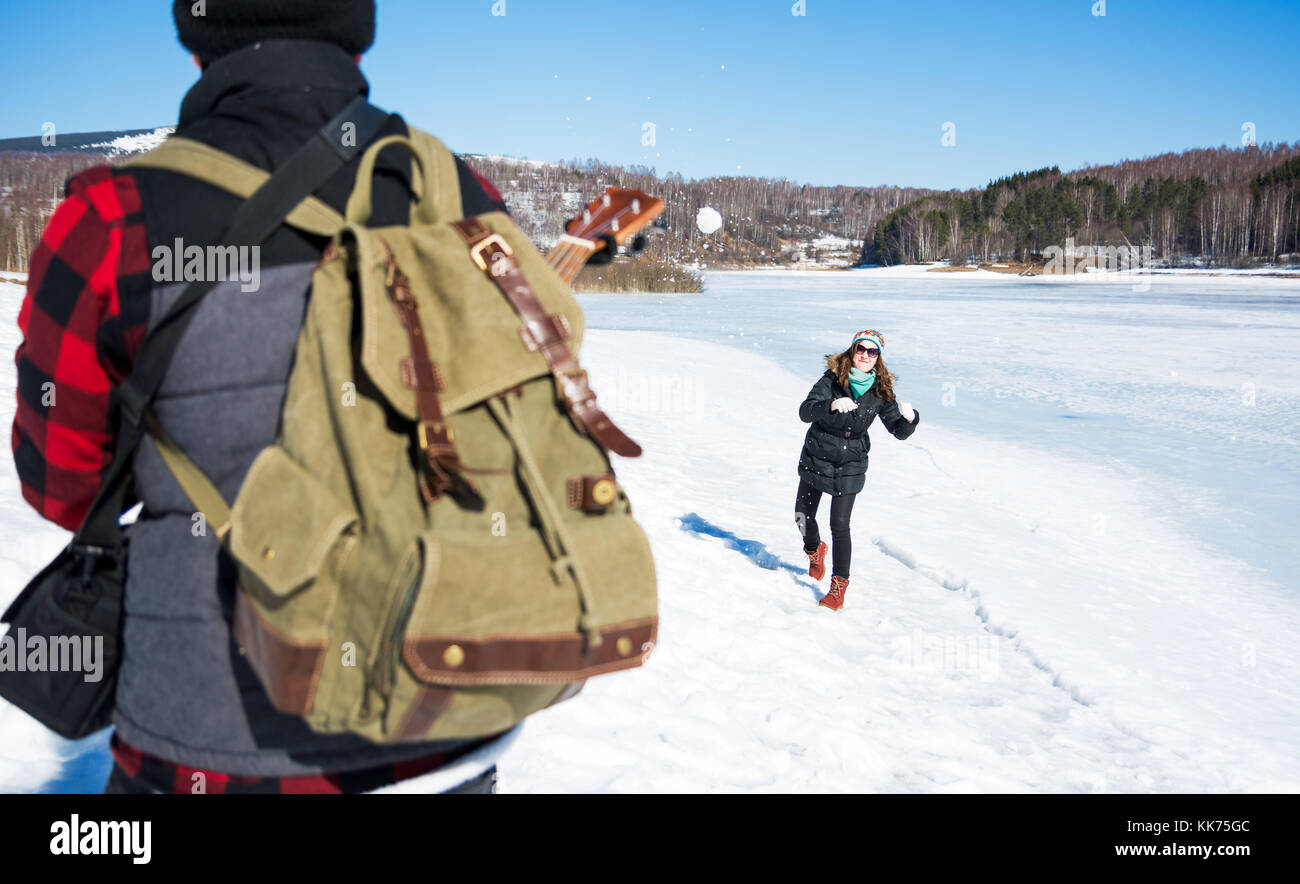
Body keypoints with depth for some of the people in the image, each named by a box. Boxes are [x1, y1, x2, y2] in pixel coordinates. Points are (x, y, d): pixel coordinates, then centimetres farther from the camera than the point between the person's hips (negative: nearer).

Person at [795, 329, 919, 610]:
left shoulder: (880, 391, -8)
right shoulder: (832, 378, -14)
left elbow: (899, 431, -7)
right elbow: (805, 412, -27)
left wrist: (909, 419, -30)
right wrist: (831, 406, -47)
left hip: (850, 466, -1)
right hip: (816, 459, 1)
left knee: (839, 525, -7)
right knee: (803, 515, 10)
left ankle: (839, 585, 9)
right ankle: (814, 551, 44)